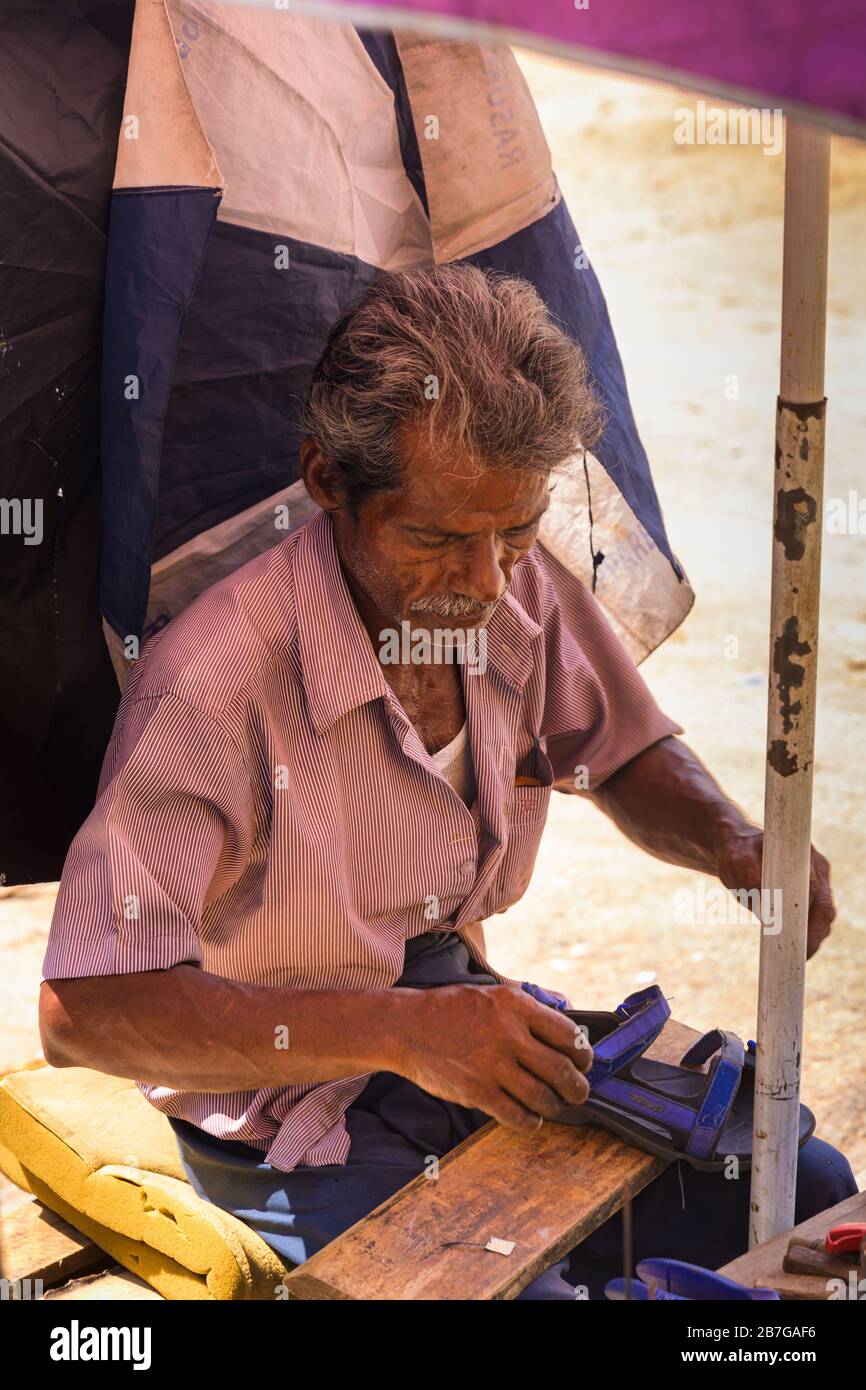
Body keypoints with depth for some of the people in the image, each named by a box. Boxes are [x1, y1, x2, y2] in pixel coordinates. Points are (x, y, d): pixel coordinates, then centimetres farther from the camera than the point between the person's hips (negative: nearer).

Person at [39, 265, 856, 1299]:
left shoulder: (520, 594, -8)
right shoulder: (212, 685, -29)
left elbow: (628, 758, 11)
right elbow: (86, 1010, -32)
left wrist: (735, 847, -11)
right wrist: (399, 1031, -37)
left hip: (461, 1013, 6)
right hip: (289, 1126, -6)